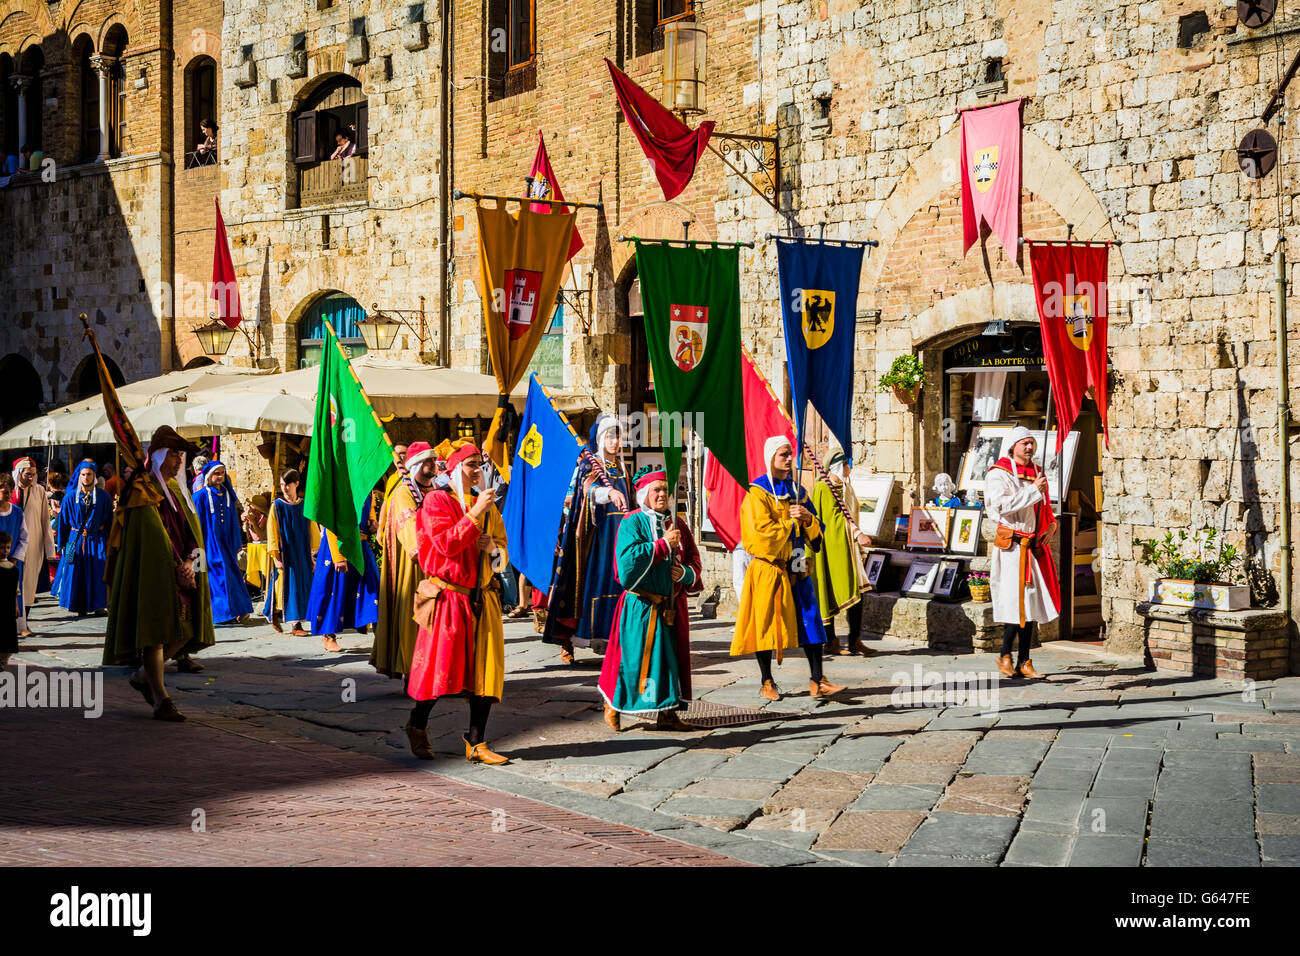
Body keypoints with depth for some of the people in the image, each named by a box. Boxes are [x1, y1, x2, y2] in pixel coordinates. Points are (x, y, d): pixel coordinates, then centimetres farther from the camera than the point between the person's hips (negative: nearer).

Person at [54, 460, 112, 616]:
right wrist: (62, 544, 3)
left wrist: (110, 542, -2)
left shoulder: (103, 496, 0)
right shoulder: (70, 497, 2)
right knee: (75, 573, 1)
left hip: (97, 540, -1)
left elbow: (110, 520, 3)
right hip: (76, 539, 1)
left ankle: (97, 605, 11)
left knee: (97, 573, 0)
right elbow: (64, 521, 5)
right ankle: (80, 607, 9)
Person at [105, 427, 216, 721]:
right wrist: (177, 568, -16)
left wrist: (190, 561, -9)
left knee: (185, 629, 4)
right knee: (156, 629, -8)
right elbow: (155, 534, -15)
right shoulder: (143, 490, -7)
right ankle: (161, 701, -5)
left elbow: (193, 528, 8)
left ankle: (143, 675, 24)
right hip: (153, 571, -7)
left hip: (180, 569, 8)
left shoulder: (175, 488, 15)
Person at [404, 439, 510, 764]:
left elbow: (502, 548, 20)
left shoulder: (486, 503, 14)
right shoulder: (437, 501, -3)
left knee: (486, 669, 0)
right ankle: (417, 726, 25)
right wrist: (474, 514, -21)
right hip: (448, 597, -5)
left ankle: (476, 744, 7)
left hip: (482, 597, 5)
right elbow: (445, 544, -17)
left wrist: (493, 548, -3)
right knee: (440, 666, -1)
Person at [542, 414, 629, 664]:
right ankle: (567, 641, -7)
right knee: (591, 581, -10)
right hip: (595, 533, -6)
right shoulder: (589, 464, -4)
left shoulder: (620, 467, 16)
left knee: (616, 582, 0)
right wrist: (609, 492, -46)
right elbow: (588, 489, -26)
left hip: (618, 534, 6)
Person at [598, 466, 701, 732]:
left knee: (671, 656, 6)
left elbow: (694, 561, 14)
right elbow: (628, 558, -20)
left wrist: (685, 573, -9)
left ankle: (667, 712, 13)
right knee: (633, 656, -3)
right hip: (641, 607, -5)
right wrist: (663, 544, -18)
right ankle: (613, 704, 15)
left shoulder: (676, 523, 12)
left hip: (671, 606, 5)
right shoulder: (633, 523, -5)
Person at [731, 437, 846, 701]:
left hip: (797, 569, 5)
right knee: (765, 623, 0)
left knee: (810, 621, 0)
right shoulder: (757, 492, -5)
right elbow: (761, 532, -16)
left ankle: (817, 681, 3)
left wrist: (807, 518, -7)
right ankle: (767, 683, 11)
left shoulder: (798, 490, 14)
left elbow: (816, 531, 15)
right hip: (767, 568, -5)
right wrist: (791, 523, -9)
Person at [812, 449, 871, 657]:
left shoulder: (845, 488, 18)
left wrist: (857, 539, 17)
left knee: (857, 592, 2)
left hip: (848, 547, 9)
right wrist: (856, 533, -26)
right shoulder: (824, 488, -10)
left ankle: (854, 641, 5)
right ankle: (831, 641, 3)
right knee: (833, 594, -4)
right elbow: (834, 515, -19)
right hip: (832, 547, -9)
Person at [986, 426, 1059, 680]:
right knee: (1017, 602, -11)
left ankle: (1024, 661, 12)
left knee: (1032, 604, 7)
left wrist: (1051, 526, 8)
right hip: (1012, 547, -7)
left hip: (1035, 546, 7)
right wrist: (1033, 490, -20)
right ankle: (1005, 656, 5)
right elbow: (1003, 504, -21)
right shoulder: (999, 473, -5)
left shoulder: (1037, 473, 16)